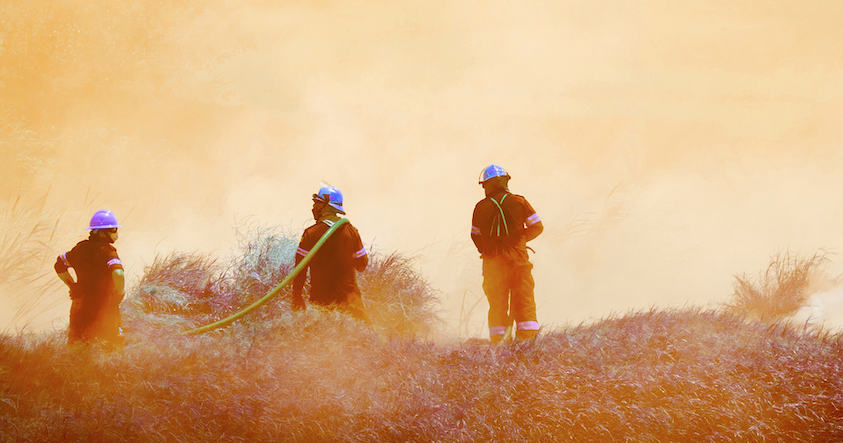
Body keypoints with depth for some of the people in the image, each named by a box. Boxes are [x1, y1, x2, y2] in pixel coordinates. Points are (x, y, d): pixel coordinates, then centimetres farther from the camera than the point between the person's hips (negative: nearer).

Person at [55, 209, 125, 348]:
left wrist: (74, 286, 19)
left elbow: (59, 265, 19)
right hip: (104, 305, -6)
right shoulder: (107, 251, -14)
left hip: (80, 305, 6)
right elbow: (118, 274, -31)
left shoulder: (81, 248, 7)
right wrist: (119, 294, -14)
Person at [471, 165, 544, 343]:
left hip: (493, 262, 0)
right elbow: (537, 227, 4)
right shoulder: (519, 201, -1)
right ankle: (528, 337, -2)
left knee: (497, 302, 7)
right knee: (524, 300, 4)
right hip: (518, 258, 0)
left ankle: (497, 341, 5)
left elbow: (475, 236, 6)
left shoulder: (481, 207, -1)